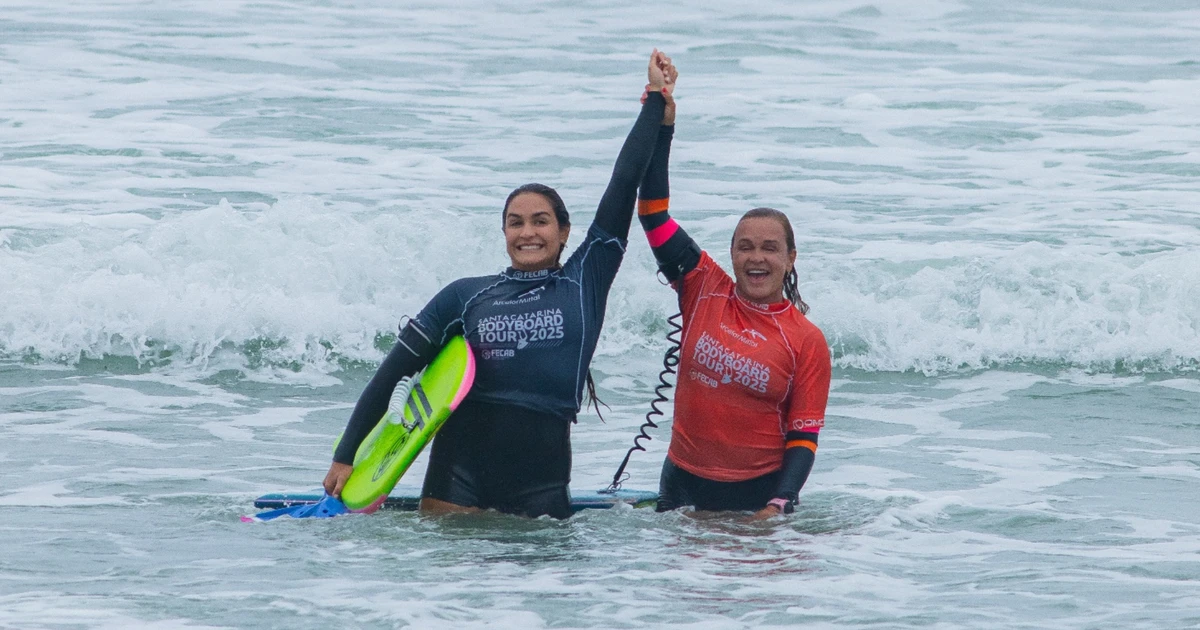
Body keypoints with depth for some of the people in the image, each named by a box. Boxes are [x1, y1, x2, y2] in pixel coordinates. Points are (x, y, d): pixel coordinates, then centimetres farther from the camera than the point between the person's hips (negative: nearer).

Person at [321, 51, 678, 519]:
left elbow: (626, 183, 4)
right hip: (460, 475, 0)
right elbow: (393, 374, 7)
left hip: (541, 483, 0)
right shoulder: (466, 297, 7)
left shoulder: (585, 283, 6)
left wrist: (656, 101, 6)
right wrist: (345, 456, 2)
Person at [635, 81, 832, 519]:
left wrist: (779, 505, -21)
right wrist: (662, 128, -9)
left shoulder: (807, 342, -6)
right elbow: (654, 215, -3)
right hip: (684, 483, 2)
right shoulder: (706, 292, 0)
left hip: (760, 491, -2)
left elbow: (804, 434, -7)